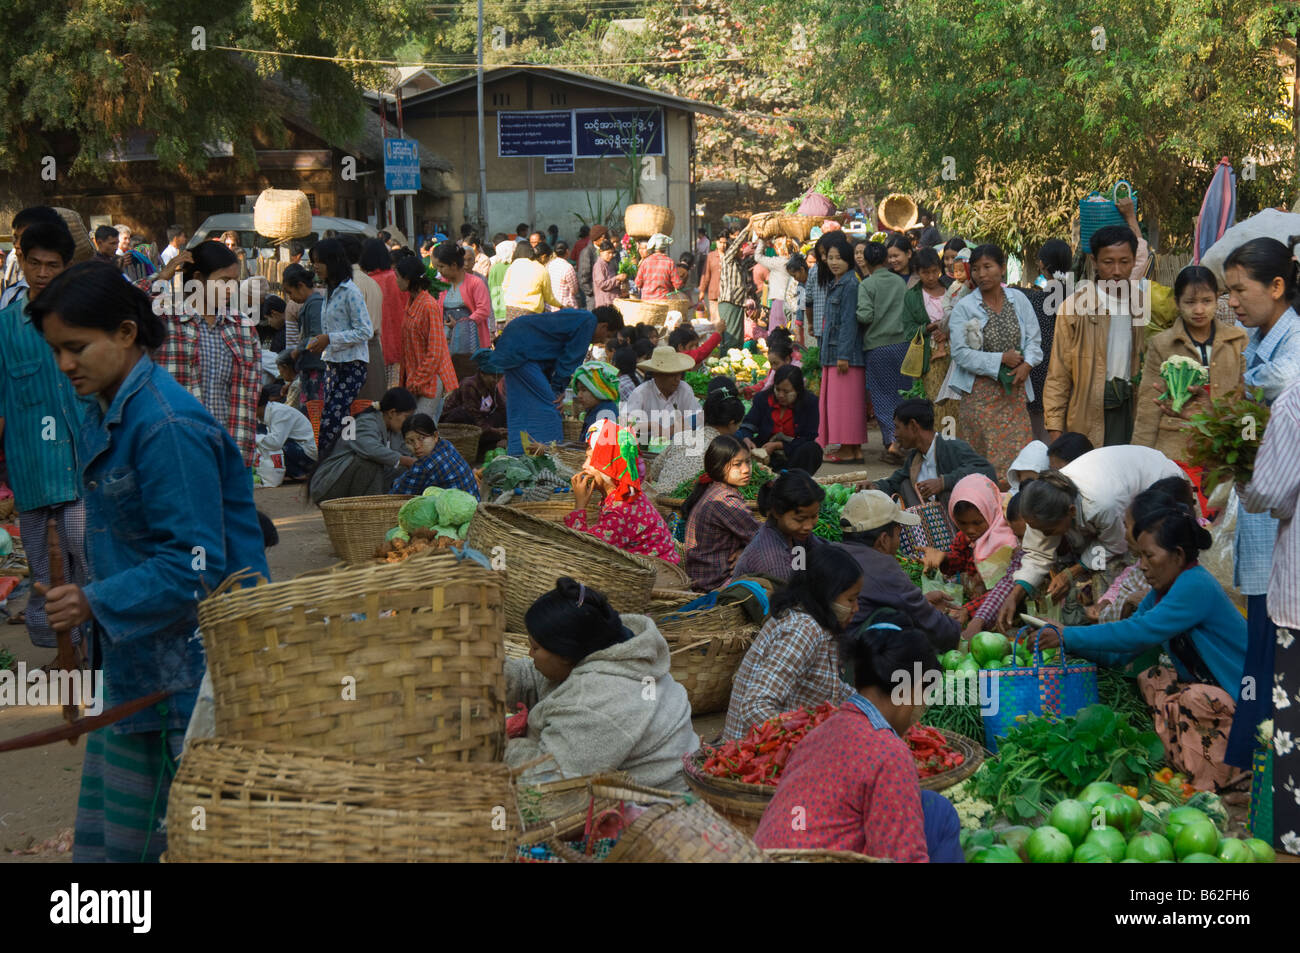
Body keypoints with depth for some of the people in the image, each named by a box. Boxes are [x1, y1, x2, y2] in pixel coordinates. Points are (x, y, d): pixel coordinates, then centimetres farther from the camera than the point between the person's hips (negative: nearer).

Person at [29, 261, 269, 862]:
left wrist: (97, 604, -23)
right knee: (96, 839, 11)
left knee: (130, 840, -2)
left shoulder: (167, 426, -19)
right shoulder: (103, 416, 11)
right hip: (132, 665, 9)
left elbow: (196, 565, -21)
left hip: (176, 669, -9)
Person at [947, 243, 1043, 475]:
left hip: (1014, 390, 3)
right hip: (981, 393, -3)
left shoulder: (1018, 299, 6)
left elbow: (1034, 339, 10)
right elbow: (961, 353, -12)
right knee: (987, 457, -4)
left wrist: (1027, 364, -9)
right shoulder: (964, 307, -5)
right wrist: (1000, 359, -14)